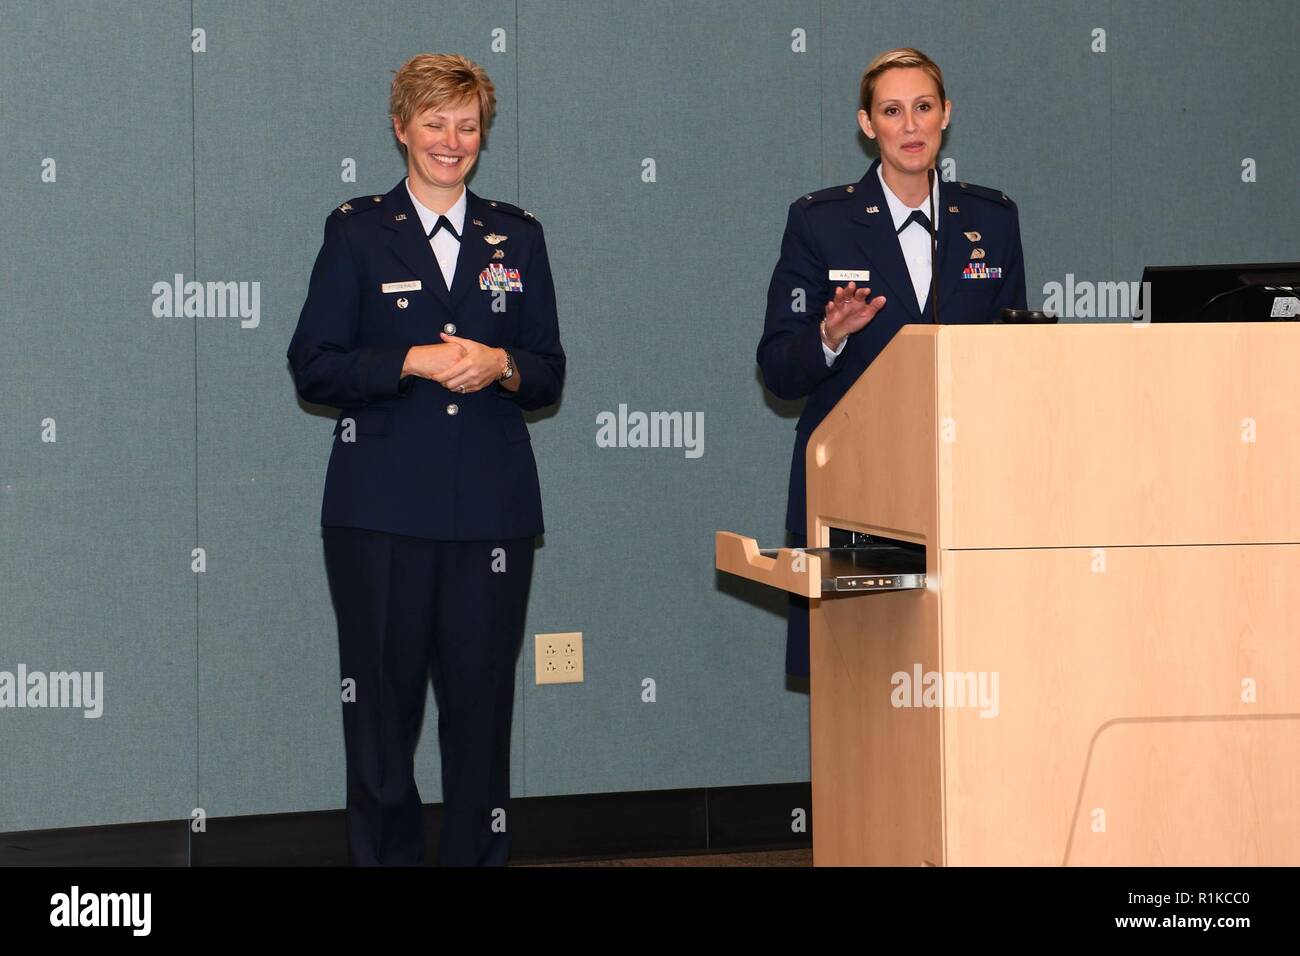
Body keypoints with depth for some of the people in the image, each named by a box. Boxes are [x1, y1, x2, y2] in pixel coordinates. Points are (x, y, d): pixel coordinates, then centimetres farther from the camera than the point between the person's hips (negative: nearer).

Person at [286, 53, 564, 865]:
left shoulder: (516, 237, 13)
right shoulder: (358, 232, 5)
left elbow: (549, 377, 13)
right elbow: (314, 367, -1)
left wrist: (499, 365, -8)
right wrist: (413, 362, -13)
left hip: (491, 510, 2)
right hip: (383, 511, -2)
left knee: (482, 704, 3)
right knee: (382, 703, 0)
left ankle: (480, 856, 10)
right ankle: (385, 854, 9)